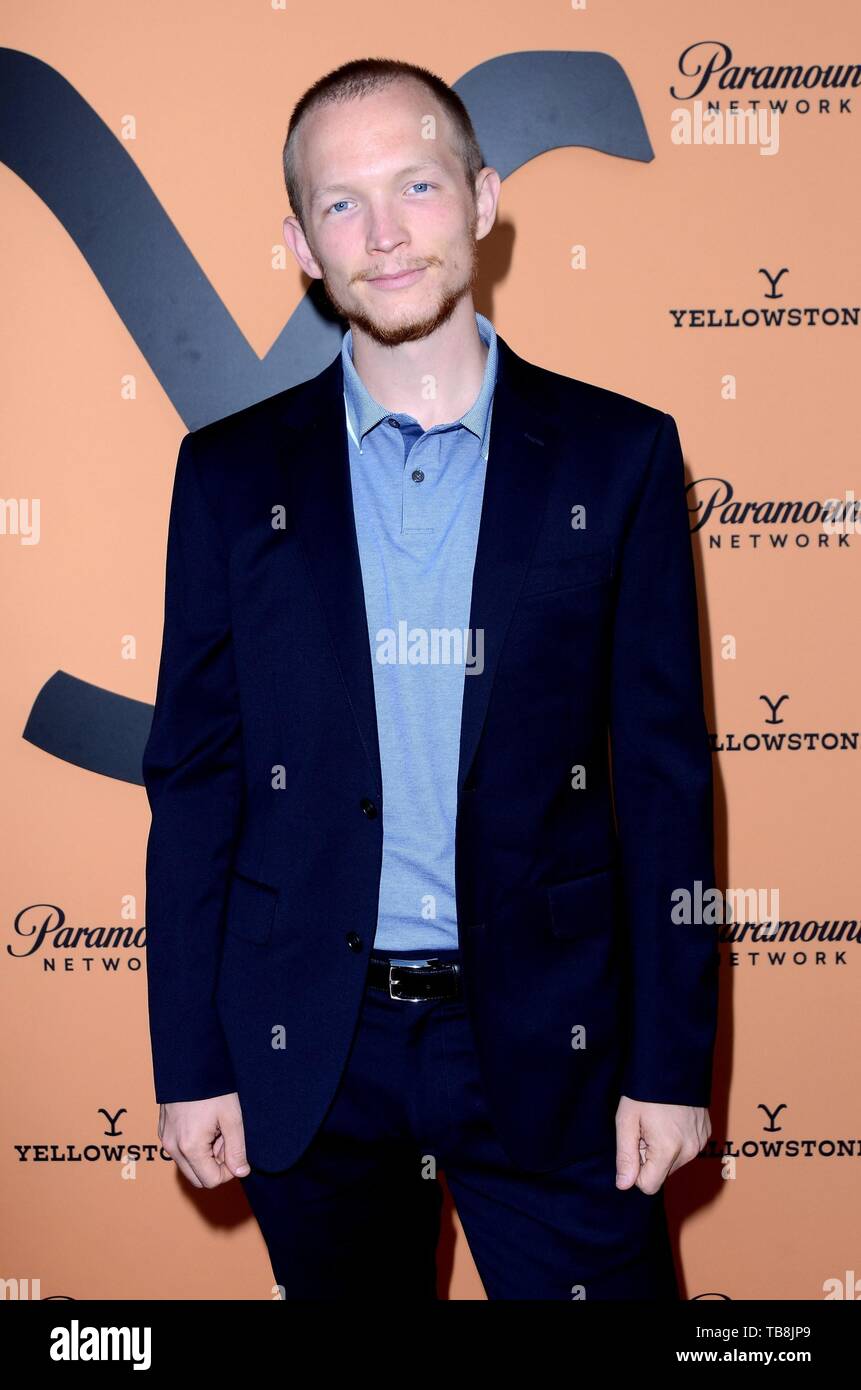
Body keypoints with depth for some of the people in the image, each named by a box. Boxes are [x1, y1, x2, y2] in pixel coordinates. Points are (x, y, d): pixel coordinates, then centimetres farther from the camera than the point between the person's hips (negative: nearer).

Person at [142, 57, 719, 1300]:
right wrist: (191, 1062, 1)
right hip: (306, 1049, 1)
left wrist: (672, 1060, -3)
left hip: (545, 1042, -1)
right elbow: (193, 777, 2)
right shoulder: (232, 474, 1)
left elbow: (666, 773, -1)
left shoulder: (619, 454, -2)